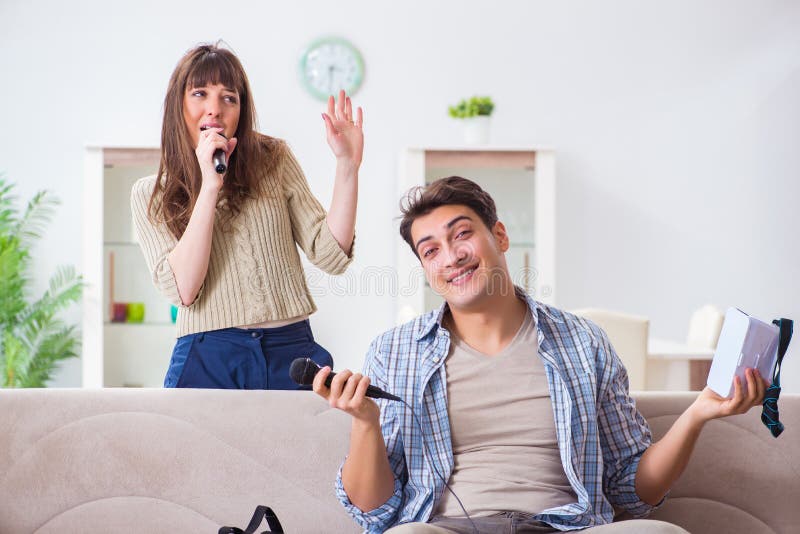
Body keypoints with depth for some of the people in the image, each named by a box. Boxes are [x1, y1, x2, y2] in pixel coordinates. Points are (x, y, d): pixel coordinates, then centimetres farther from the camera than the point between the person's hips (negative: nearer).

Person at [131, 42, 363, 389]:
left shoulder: (273, 161, 7)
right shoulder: (151, 195, 5)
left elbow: (330, 255, 0)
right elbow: (183, 289, -11)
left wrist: (347, 166, -10)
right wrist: (210, 186, -14)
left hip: (291, 353, 1)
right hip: (208, 360, -1)